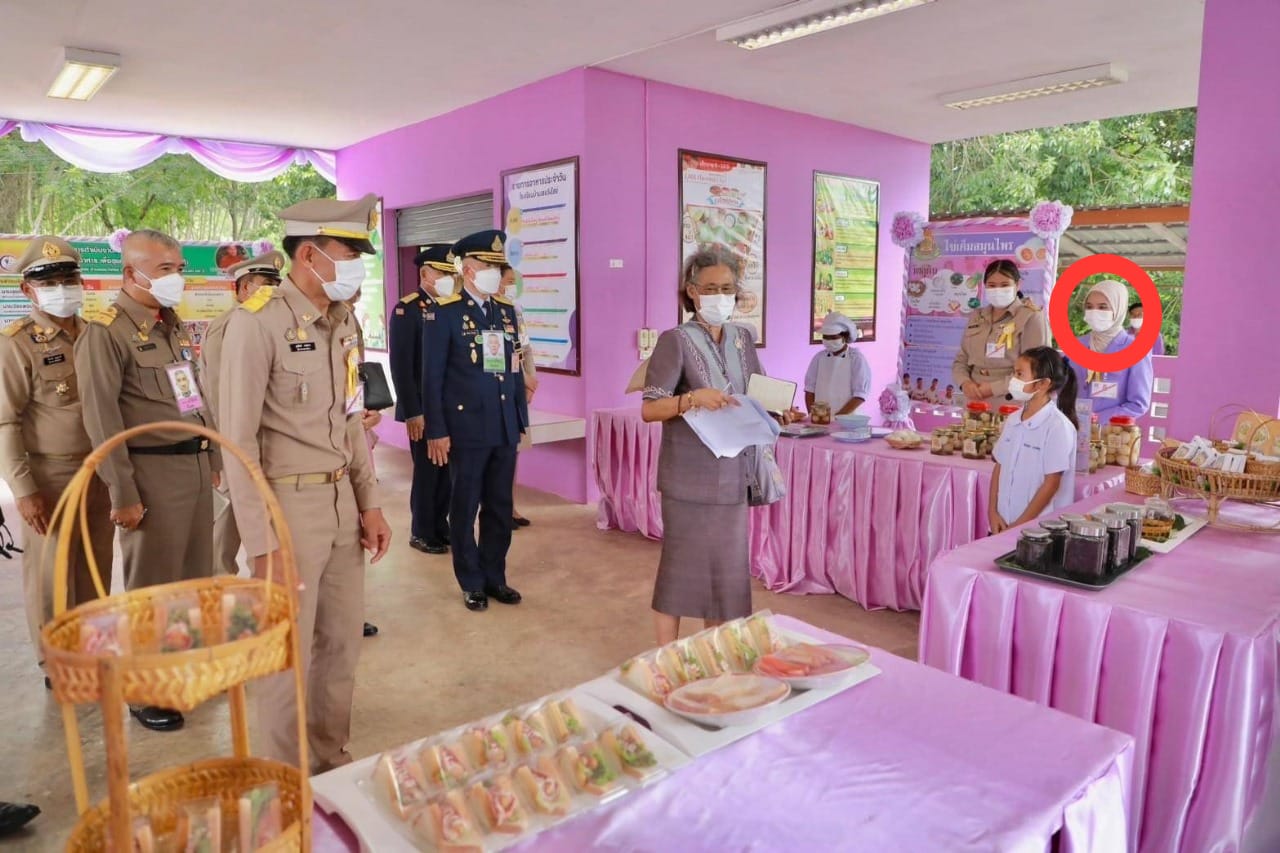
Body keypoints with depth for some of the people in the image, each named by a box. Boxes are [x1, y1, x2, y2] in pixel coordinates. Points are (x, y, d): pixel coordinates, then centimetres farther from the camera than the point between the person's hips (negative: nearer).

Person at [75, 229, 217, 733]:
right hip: (153, 471, -7)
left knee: (196, 576, 16)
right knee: (152, 586, 4)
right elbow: (101, 419, -14)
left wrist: (213, 457, 16)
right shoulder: (106, 332, -10)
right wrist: (123, 495, -15)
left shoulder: (175, 326, 14)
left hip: (196, 464, 7)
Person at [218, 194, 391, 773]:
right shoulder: (257, 322, -15)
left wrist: (370, 504, 9)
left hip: (342, 500, 7)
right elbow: (237, 441, -15)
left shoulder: (344, 322, 8)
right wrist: (263, 543, -17)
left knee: (342, 641, 17)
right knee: (288, 653, 7)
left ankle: (333, 760, 37)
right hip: (288, 503, -7)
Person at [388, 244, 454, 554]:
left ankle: (440, 526, 25)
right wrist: (412, 412, -15)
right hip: (424, 409, -5)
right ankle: (422, 533, 18)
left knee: (447, 470, 10)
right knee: (427, 471, 3)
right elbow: (400, 366, -12)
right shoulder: (406, 310, -8)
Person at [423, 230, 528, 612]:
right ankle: (472, 583, 22)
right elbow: (432, 377, -8)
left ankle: (495, 577, 28)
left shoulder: (507, 311, 11)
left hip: (504, 429, 5)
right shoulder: (445, 313, -6)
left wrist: (521, 420, 11)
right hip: (466, 429, -5)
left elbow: (515, 369, 12)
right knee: (464, 510, 8)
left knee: (500, 508, 12)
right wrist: (436, 431, -10)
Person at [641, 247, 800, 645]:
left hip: (732, 472, 6)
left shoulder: (743, 338, 8)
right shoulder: (676, 340, -10)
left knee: (728, 564, 13)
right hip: (689, 475, -6)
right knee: (682, 563, 3)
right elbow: (649, 409, -13)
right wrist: (693, 398, -28)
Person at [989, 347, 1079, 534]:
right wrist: (993, 512, 1)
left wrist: (1019, 525, -12)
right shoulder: (1013, 420, 6)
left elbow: (1051, 483, -13)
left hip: (1038, 528, -5)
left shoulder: (1058, 427, -13)